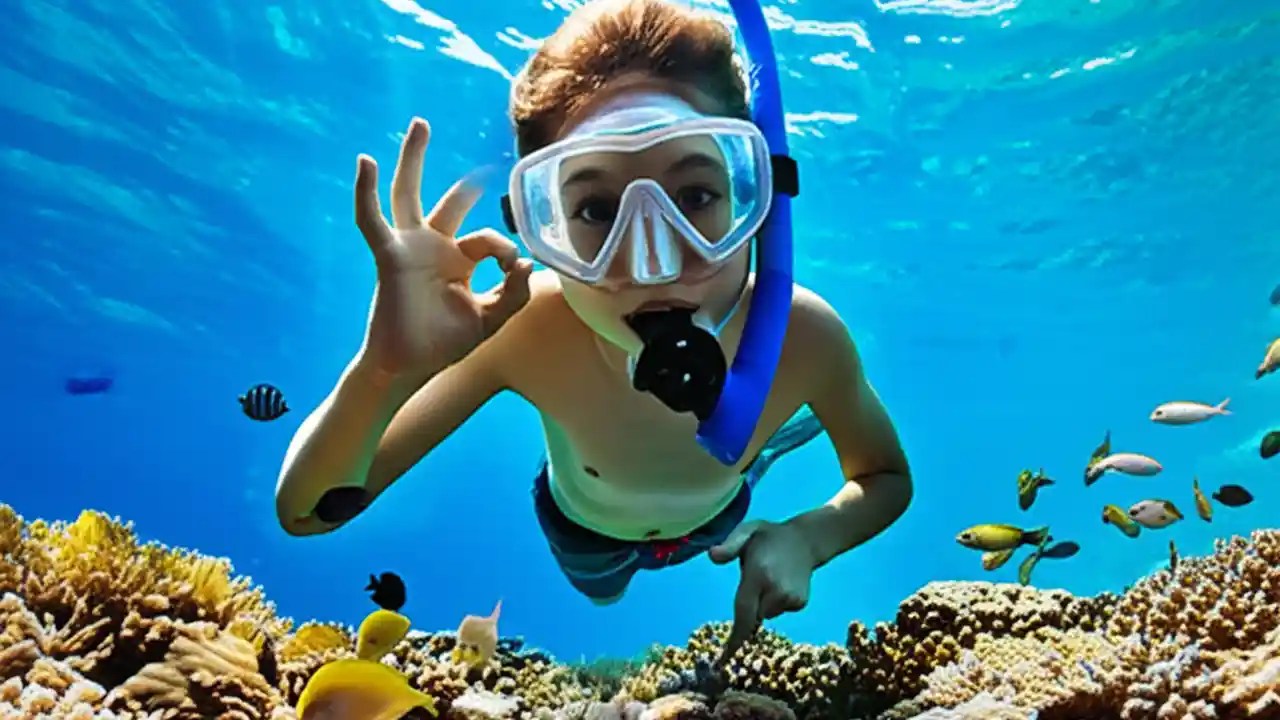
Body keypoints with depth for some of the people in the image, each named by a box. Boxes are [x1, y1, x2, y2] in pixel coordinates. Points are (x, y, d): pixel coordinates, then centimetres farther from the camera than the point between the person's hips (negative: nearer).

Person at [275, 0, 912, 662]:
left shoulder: (804, 334, -39)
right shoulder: (525, 330, -43)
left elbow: (887, 478, -18)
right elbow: (307, 512, -39)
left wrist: (805, 538, -39)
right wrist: (386, 369, -59)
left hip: (720, 520, 1)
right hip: (582, 532, 0)